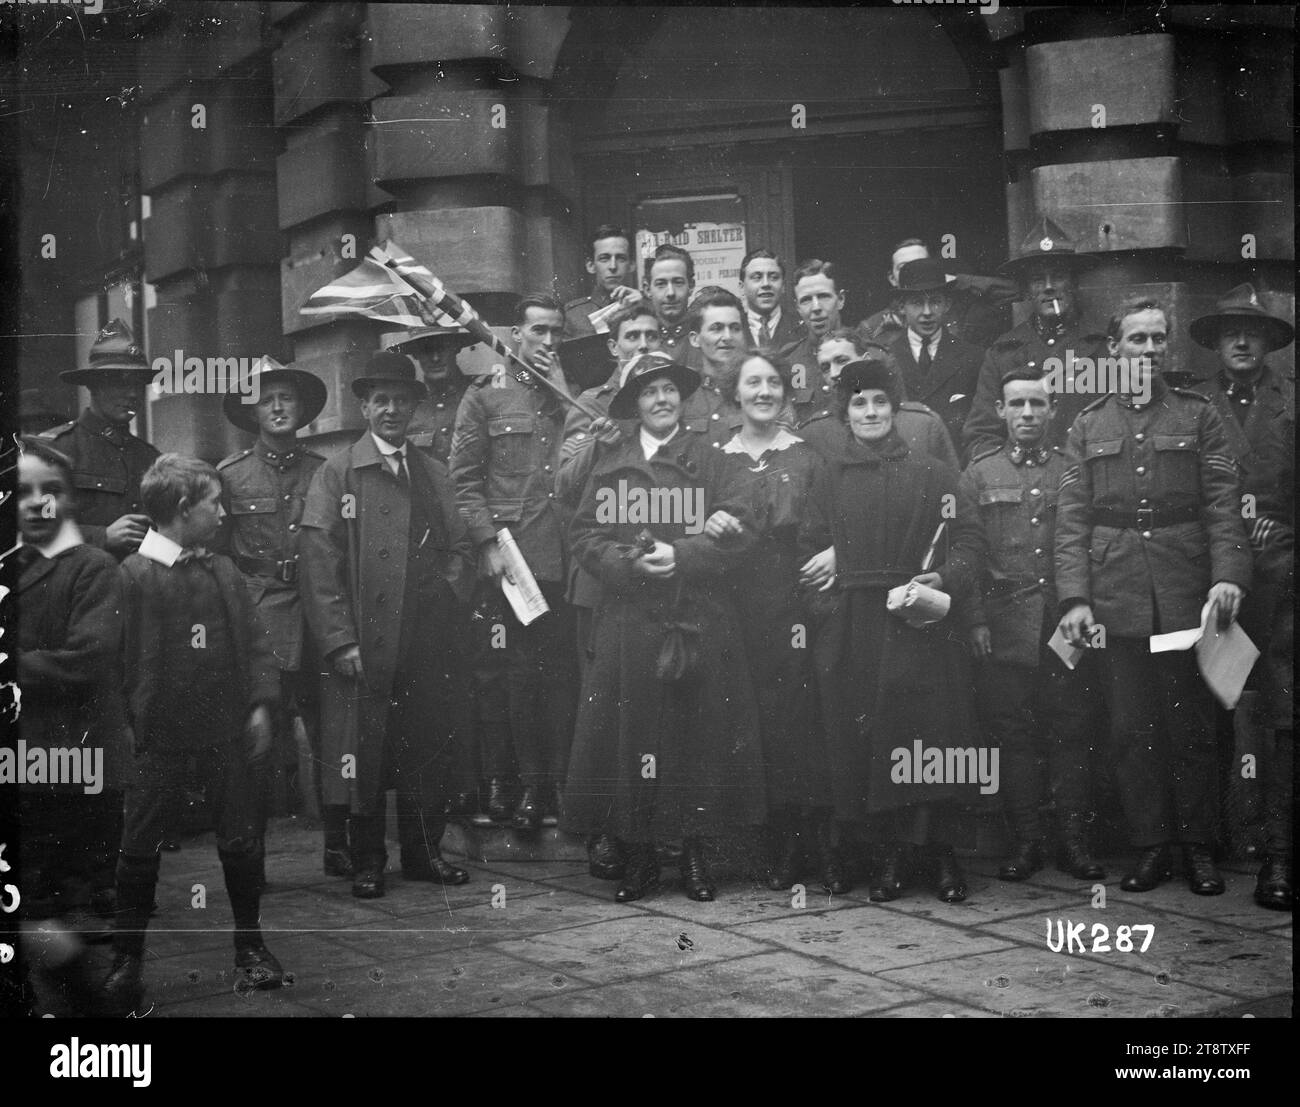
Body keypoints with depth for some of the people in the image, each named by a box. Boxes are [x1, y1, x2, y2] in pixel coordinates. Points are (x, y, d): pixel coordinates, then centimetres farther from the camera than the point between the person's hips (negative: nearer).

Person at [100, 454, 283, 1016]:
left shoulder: (224, 570, 8)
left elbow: (255, 641, 10)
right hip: (160, 736, -4)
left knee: (242, 839, 10)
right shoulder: (133, 574, -8)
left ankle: (250, 944, 25)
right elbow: (115, 655, -8)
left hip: (228, 731, 4)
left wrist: (262, 703, 0)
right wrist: (124, 727, -9)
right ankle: (127, 959, 15)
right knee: (139, 847, 3)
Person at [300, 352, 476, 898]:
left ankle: (424, 853, 22)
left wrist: (450, 596, -2)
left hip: (431, 644, 4)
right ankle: (366, 863, 14)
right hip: (365, 644, -4)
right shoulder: (335, 474, 1)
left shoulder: (433, 473, 16)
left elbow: (460, 547, 17)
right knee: (365, 754, 1)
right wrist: (339, 641, -12)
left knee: (431, 748, 8)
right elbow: (319, 563, -5)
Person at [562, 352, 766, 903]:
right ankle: (637, 854, 8)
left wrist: (681, 556, -14)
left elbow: (738, 532, -1)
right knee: (628, 734, -1)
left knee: (700, 734, 1)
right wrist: (628, 563, -12)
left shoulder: (710, 459, 8)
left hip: (699, 619, 0)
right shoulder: (610, 461, 11)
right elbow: (584, 532, 5)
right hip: (627, 620, 1)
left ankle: (695, 853, 11)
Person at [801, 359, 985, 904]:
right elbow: (808, 547, 15)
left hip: (918, 626, -2)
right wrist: (821, 599, 2)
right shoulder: (831, 480, 13)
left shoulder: (930, 474, 7)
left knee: (925, 738, -8)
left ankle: (939, 851, 8)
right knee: (855, 741, -1)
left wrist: (945, 578, -13)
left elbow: (968, 538, 4)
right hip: (850, 630, 2)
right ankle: (889, 853, 11)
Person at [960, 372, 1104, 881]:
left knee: (1070, 729, 0)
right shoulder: (978, 472, 8)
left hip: (1067, 622, 1)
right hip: (1005, 624, 0)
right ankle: (1025, 841, 8)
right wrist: (977, 619, -3)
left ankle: (1074, 840, 7)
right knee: (1015, 733, 1)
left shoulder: (1072, 468, 10)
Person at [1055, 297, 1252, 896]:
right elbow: (1072, 519, 5)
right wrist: (1074, 598, -6)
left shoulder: (1197, 415, 9)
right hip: (1116, 597, 1)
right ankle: (1150, 847, 12)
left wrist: (1228, 574, -14)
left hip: (1185, 595, -1)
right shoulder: (1088, 426, 11)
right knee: (1132, 729, 3)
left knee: (1190, 725, 4)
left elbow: (1223, 502, 1)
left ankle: (1198, 847, 14)